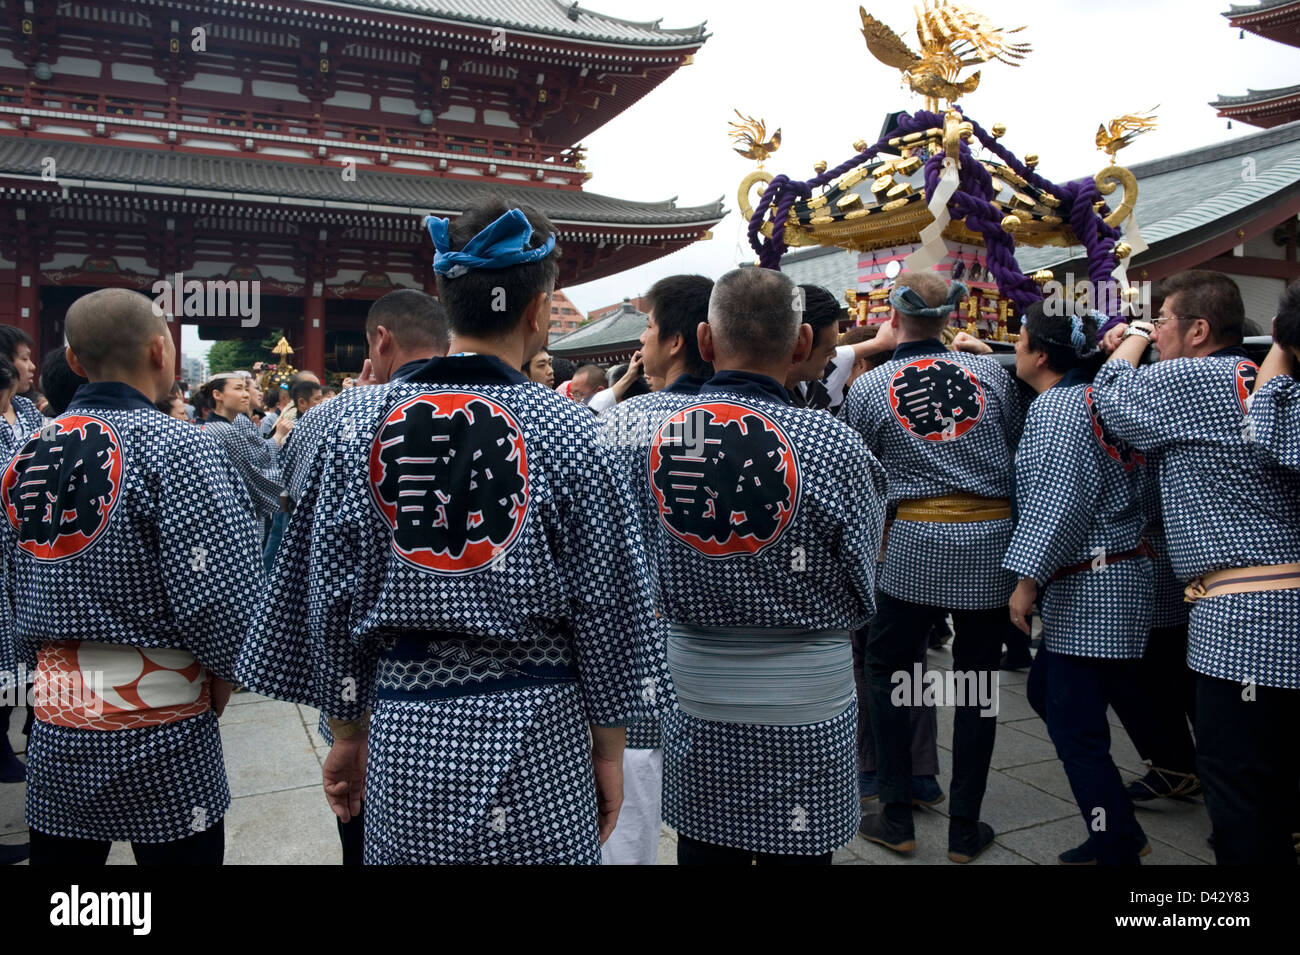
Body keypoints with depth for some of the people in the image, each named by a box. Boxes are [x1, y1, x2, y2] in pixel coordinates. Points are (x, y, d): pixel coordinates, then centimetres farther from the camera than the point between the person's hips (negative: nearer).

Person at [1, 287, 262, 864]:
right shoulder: (177, 448, -16)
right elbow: (225, 595, -20)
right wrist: (220, 679, -3)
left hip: (54, 725, 6)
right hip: (160, 740, -6)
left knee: (61, 852, 20)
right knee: (178, 851, 10)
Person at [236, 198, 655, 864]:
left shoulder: (362, 423, -2)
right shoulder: (564, 429, -10)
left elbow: (329, 595, 3)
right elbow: (605, 604, -6)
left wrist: (347, 733, 15)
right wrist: (609, 748, 7)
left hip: (404, 730, 3)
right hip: (536, 732, -2)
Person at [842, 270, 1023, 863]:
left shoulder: (867, 388, -2)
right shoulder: (989, 371, 3)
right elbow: (1020, 445, 10)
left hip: (917, 543, -2)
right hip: (992, 541, 3)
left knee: (885, 669, 14)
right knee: (975, 682, 11)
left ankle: (897, 819, 18)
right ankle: (965, 829, 20)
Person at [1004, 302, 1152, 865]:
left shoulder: (1058, 406, -15)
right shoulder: (1091, 395, 15)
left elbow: (1059, 503, -22)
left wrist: (1028, 579, -18)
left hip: (1088, 585, -11)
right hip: (1112, 574, 11)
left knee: (1075, 728, -4)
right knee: (1050, 692, 20)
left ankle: (1117, 850, 7)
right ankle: (1119, 833, 28)